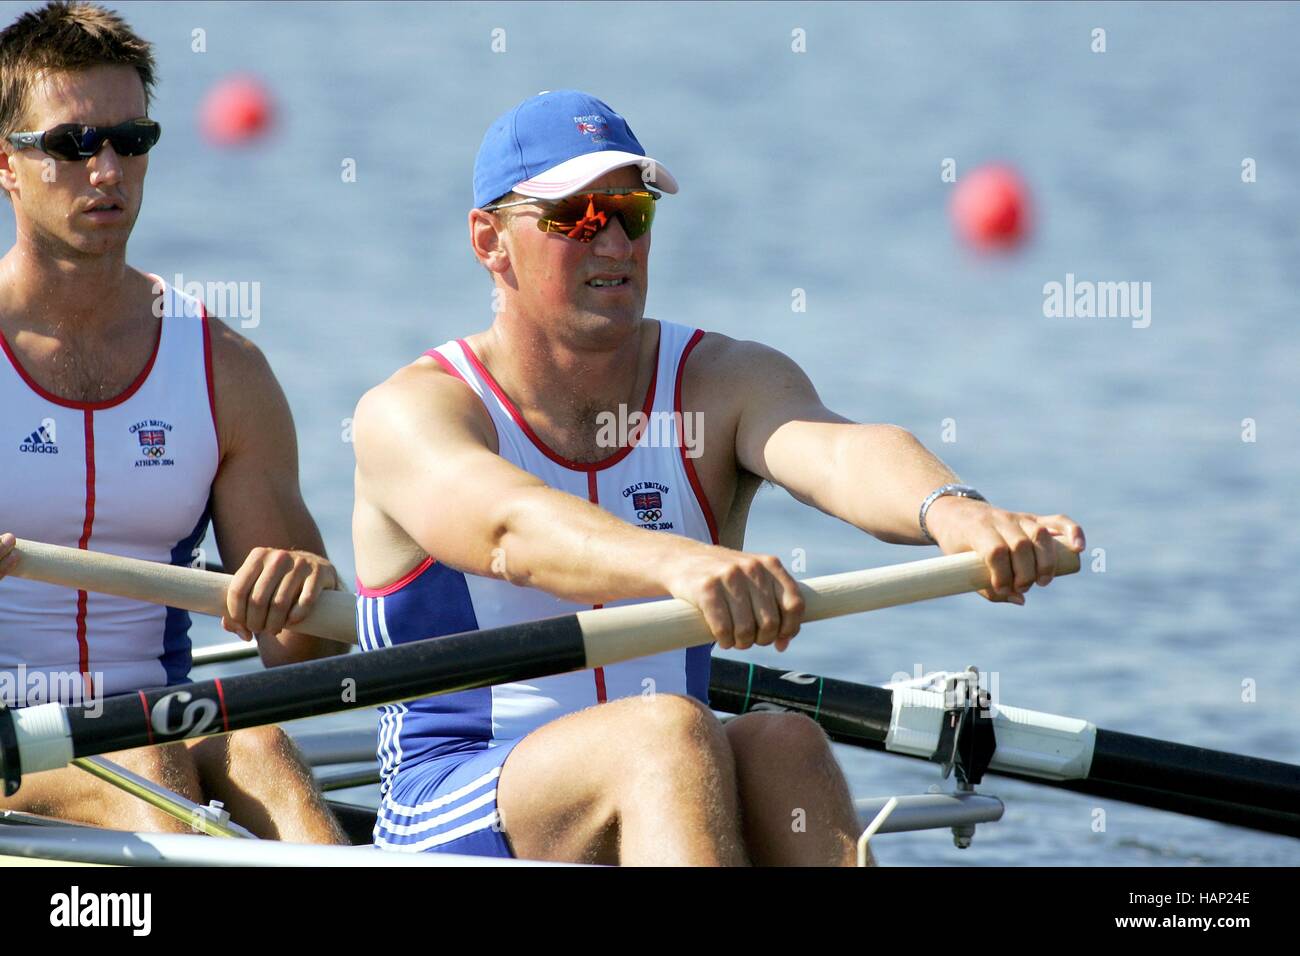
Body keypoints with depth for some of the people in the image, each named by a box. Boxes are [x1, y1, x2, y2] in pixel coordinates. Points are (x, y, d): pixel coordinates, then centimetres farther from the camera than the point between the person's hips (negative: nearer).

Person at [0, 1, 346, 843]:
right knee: (141, 770, -34)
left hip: (164, 731, 3)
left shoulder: (226, 370, 12)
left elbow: (302, 659, 8)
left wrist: (309, 594, -16)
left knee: (254, 745, -31)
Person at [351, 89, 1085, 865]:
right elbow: (509, 527, -30)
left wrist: (953, 512, -44)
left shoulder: (723, 383, 5)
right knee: (667, 734, -32)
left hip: (655, 803, 4)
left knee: (780, 744, -29)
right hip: (452, 824, -4)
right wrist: (682, 565, -51)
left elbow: (838, 452, -19)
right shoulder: (411, 413, -6)